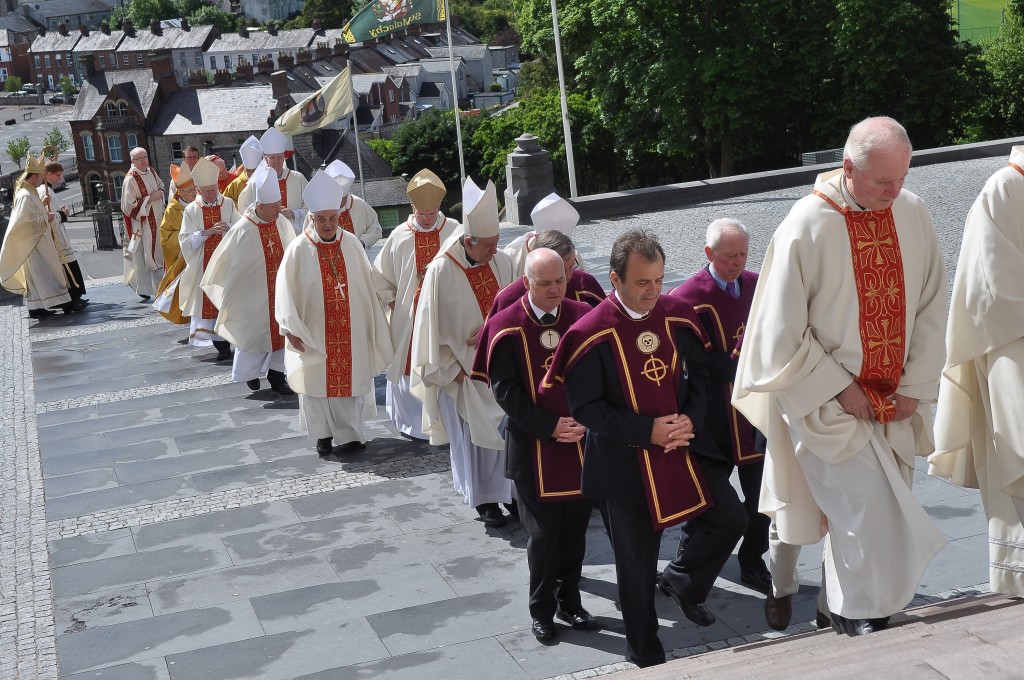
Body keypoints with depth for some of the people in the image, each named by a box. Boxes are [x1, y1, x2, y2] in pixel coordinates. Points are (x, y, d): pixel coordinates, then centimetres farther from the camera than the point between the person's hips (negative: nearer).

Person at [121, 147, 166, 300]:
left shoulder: (151, 171, 4)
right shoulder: (130, 179, -18)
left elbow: (161, 185, 22)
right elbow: (129, 206, -20)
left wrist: (160, 193, -1)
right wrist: (150, 199, -20)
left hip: (157, 220, 7)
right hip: (142, 223, -7)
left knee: (158, 254, 14)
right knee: (142, 257, -1)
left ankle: (159, 285, 28)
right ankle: (143, 289, 9)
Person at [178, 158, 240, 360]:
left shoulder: (228, 205, 2)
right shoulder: (191, 210, 2)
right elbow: (185, 240, -4)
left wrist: (228, 228, -22)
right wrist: (206, 232, -18)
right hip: (204, 266, 0)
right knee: (210, 304, 0)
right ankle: (221, 346, 5)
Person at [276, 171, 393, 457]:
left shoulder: (351, 244, -1)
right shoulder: (298, 250, -9)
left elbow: (366, 284, 6)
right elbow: (286, 291, -9)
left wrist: (374, 322, 8)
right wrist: (291, 328, -14)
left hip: (350, 331, 2)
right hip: (314, 333, -2)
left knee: (350, 377, 6)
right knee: (317, 379, 6)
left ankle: (349, 433, 15)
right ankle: (323, 434, 17)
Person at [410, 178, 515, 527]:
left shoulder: (501, 262, -3)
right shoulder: (442, 270, -17)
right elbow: (434, 324, -11)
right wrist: (451, 369, -9)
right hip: (463, 368, -4)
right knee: (474, 433, 6)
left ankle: (508, 490, 21)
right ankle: (484, 498, 20)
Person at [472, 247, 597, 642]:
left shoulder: (583, 317, 0)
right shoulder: (506, 327, -8)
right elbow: (504, 390, -9)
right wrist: (549, 426, -15)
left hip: (581, 442, 3)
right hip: (533, 447, -3)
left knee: (575, 530, 11)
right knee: (543, 534, 6)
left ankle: (569, 601, 29)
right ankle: (542, 610, 23)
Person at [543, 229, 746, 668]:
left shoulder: (677, 315, -2)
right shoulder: (591, 334, -17)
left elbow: (698, 373, 9)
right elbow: (585, 408, -15)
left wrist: (690, 419, -10)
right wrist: (647, 431, -21)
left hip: (685, 448, 4)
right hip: (627, 463, -4)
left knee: (730, 518, 3)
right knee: (637, 566, 8)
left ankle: (683, 581, 31)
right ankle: (645, 654, 27)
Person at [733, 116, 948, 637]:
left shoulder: (912, 213, -3)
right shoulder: (807, 227, -17)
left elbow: (931, 306, 3)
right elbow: (782, 329, -13)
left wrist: (915, 386, -2)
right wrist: (840, 388, -13)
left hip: (892, 400, 5)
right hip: (826, 399, -5)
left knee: (854, 508, 13)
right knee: (869, 510, -10)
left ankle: (840, 607, 31)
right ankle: (863, 616, 7)